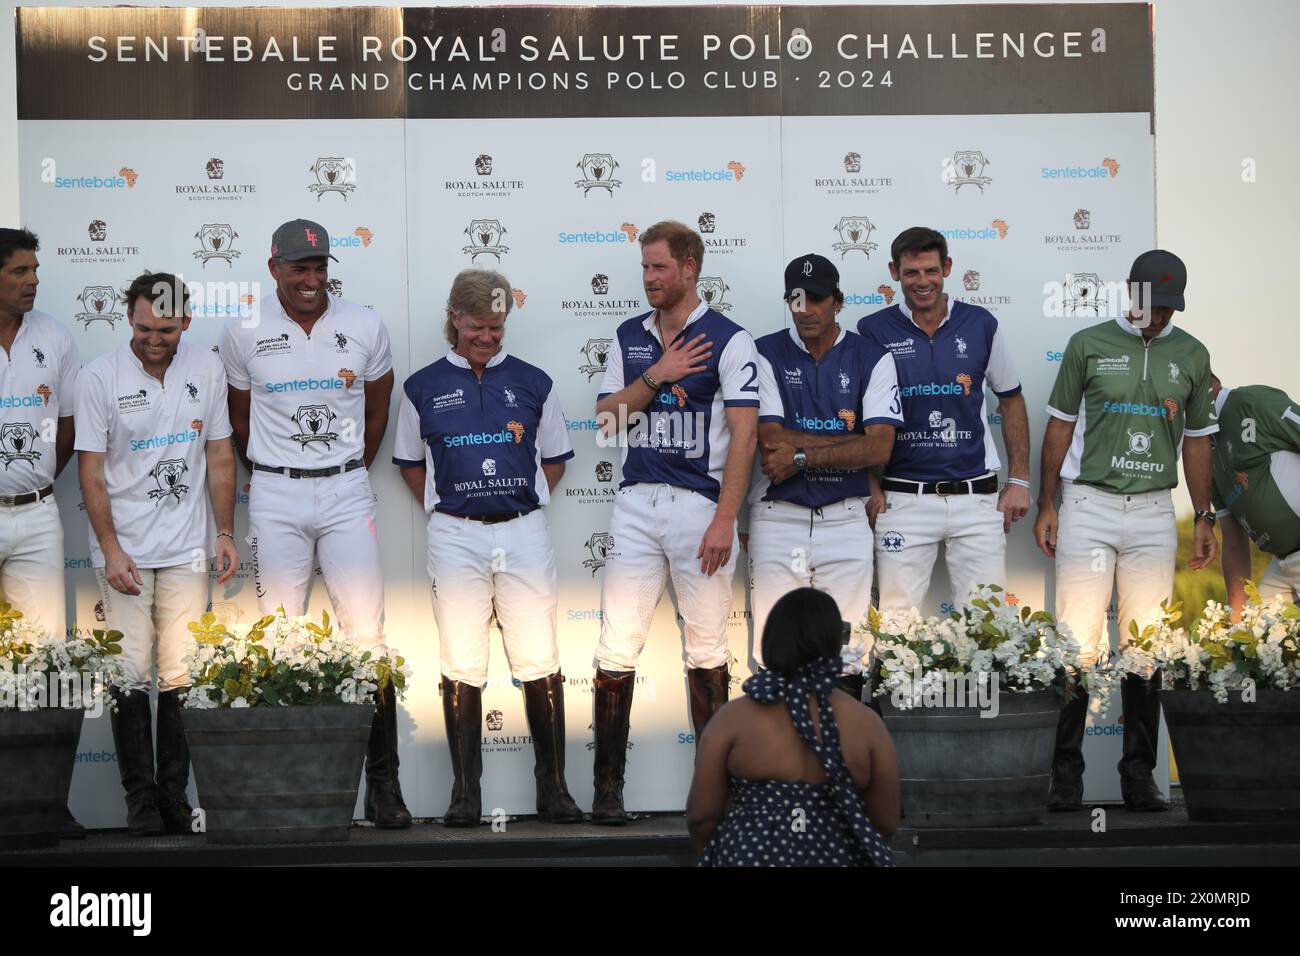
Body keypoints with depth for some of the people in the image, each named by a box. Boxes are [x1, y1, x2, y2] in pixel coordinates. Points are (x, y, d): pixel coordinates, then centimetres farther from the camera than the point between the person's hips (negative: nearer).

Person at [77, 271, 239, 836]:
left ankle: (175, 794, 11)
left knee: (181, 677, 2)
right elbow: (91, 470, -5)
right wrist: (111, 551, -10)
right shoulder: (100, 376, -6)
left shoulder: (207, 370, 5)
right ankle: (140, 797, 7)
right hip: (123, 551, -2)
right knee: (131, 675, -2)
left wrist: (225, 533, 8)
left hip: (187, 550, 2)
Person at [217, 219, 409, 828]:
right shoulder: (243, 334, 1)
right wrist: (273, 478, 11)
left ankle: (383, 783, 1)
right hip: (275, 497, 0)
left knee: (367, 635, -4)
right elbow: (240, 419, 13)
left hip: (347, 490, 0)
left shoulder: (365, 327, 2)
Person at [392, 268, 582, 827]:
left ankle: (553, 787, 7)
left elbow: (555, 457, 16)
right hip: (454, 536, 0)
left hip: (524, 532, 0)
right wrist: (444, 510, 6)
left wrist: (522, 503, 6)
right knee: (461, 666, 2)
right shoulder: (423, 388, 7)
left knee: (540, 663, -1)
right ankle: (464, 792, 8)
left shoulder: (533, 383, 9)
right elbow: (409, 462, 16)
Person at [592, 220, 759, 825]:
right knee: (616, 649, -2)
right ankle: (607, 785, 3)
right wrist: (656, 376, -7)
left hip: (700, 504, -4)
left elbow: (743, 434, -8)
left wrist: (724, 520, -15)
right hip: (636, 504, 4)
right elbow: (607, 421, 8)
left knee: (706, 651, 3)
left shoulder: (728, 339, -3)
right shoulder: (630, 338, 13)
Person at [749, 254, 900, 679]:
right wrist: (851, 443, -9)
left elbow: (879, 449, -6)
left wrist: (800, 456, -11)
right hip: (777, 516, 0)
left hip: (845, 517, 1)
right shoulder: (766, 353, 3)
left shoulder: (872, 358, 4)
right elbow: (770, 440, -8)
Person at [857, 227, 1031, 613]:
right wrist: (870, 487, -3)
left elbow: (1011, 401, 13)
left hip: (977, 495, 1)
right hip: (903, 499, -1)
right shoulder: (873, 331, 0)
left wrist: (1019, 480, 8)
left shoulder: (981, 324, 5)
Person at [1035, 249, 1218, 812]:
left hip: (1154, 513, 2)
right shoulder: (1088, 344, 3)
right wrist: (1046, 505, 2)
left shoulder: (1191, 355, 10)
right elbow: (1060, 426, 6)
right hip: (1088, 506, -2)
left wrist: (1204, 518, 12)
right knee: (1078, 643, -6)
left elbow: (1197, 440, 15)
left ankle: (1138, 776, 9)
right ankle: (1066, 772, 0)